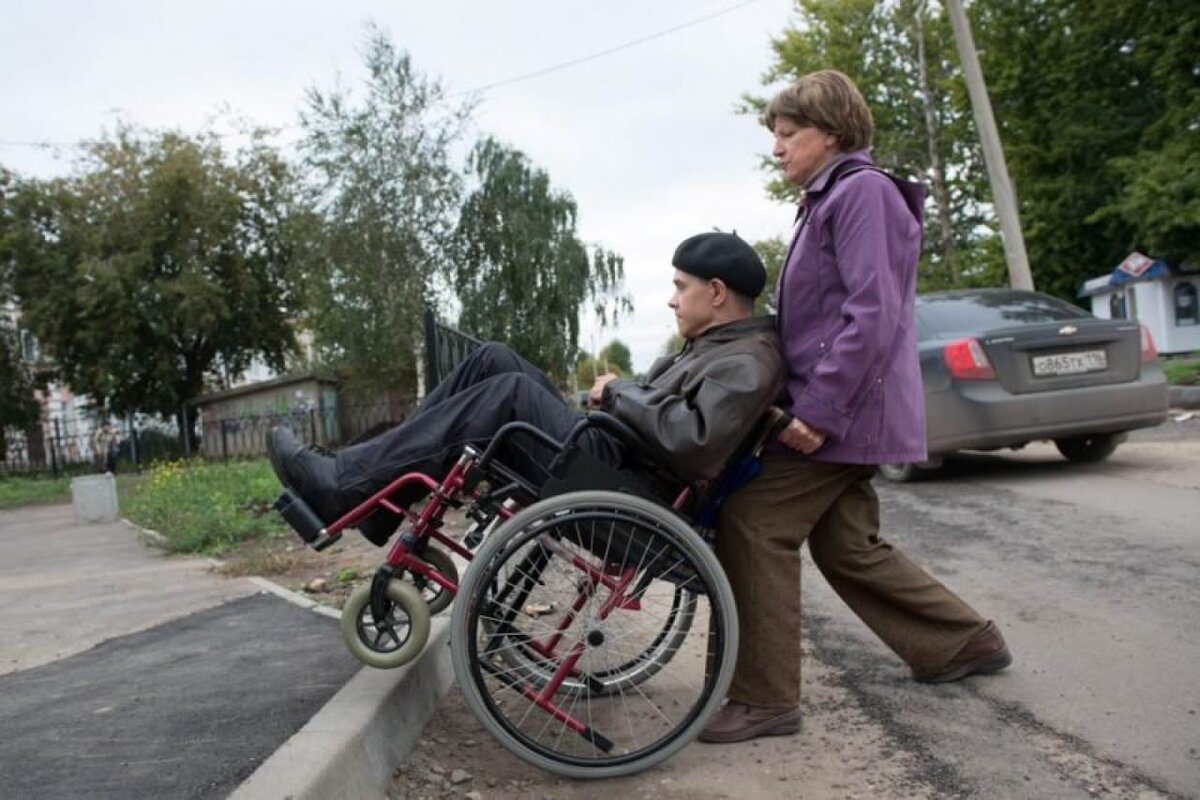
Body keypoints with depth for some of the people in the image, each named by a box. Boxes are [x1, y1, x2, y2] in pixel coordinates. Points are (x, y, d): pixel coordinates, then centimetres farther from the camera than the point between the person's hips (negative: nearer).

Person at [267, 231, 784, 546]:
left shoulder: (748, 362, -11)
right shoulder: (713, 346, 21)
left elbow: (690, 440, -27)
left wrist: (620, 391, -14)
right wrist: (610, 399, 4)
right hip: (610, 452, 10)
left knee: (514, 392, -22)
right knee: (494, 361, 1)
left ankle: (342, 485, -20)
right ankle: (380, 494, -4)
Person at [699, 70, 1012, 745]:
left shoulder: (863, 190, -10)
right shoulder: (828, 201, 22)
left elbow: (872, 313, -21)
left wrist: (820, 408, -23)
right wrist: (811, 402, 18)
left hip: (845, 410, -10)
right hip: (835, 407, 10)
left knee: (753, 528, -10)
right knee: (847, 546, 14)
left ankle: (765, 697, -1)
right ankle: (967, 642, 30)